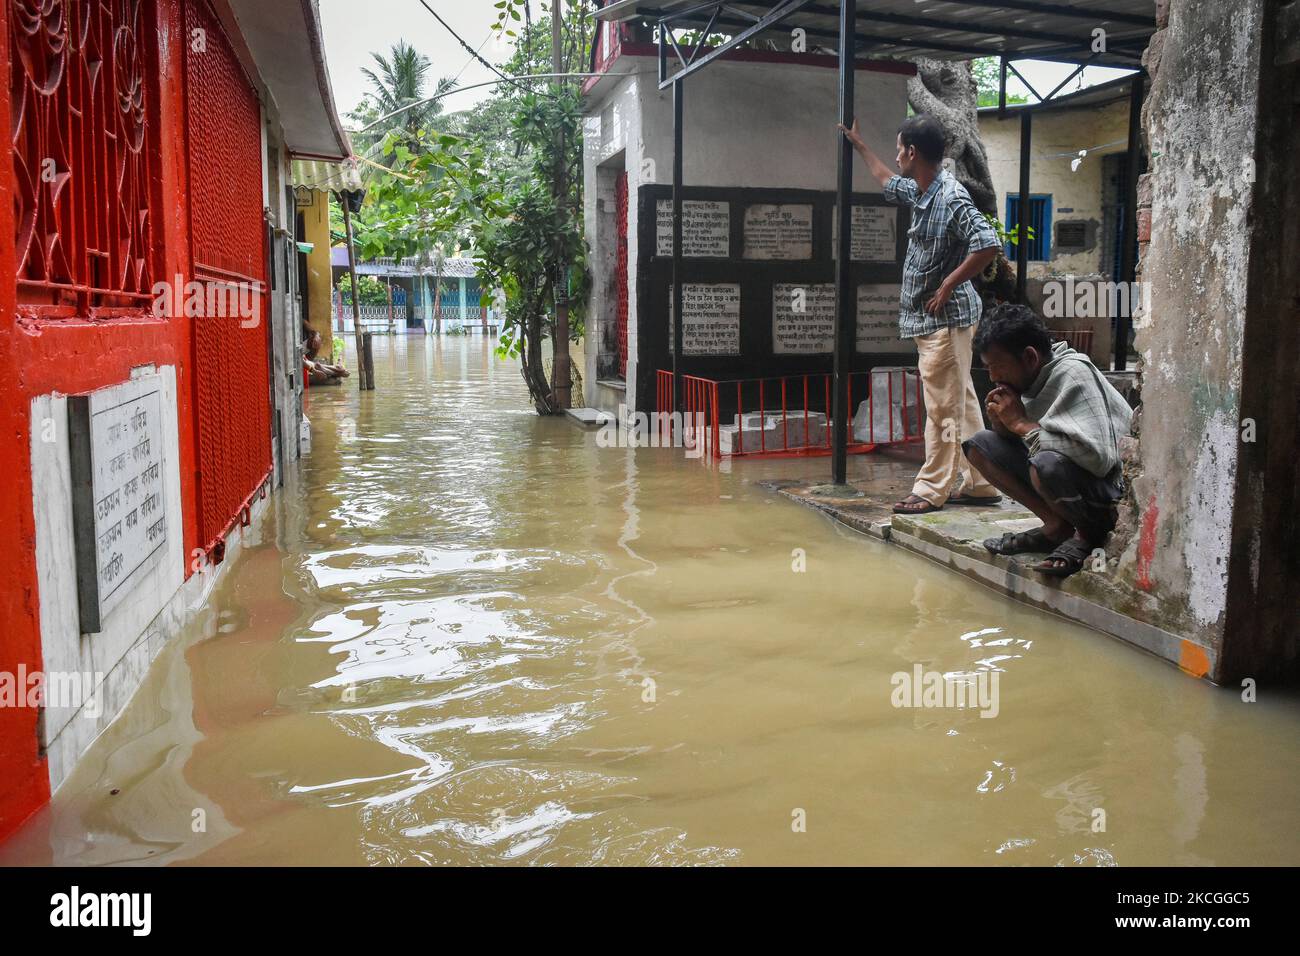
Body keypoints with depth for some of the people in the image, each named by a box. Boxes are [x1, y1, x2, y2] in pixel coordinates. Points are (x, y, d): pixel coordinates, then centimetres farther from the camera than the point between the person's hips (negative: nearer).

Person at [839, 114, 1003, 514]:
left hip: (946, 318, -9)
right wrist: (858, 144, 40)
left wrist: (947, 286, -20)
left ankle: (931, 490, 3)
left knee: (942, 407, -3)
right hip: (931, 319, 9)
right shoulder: (920, 191, 11)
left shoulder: (952, 198, -18)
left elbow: (987, 245, -28)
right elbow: (889, 182, 33)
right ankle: (980, 485, 18)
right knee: (963, 404, 12)